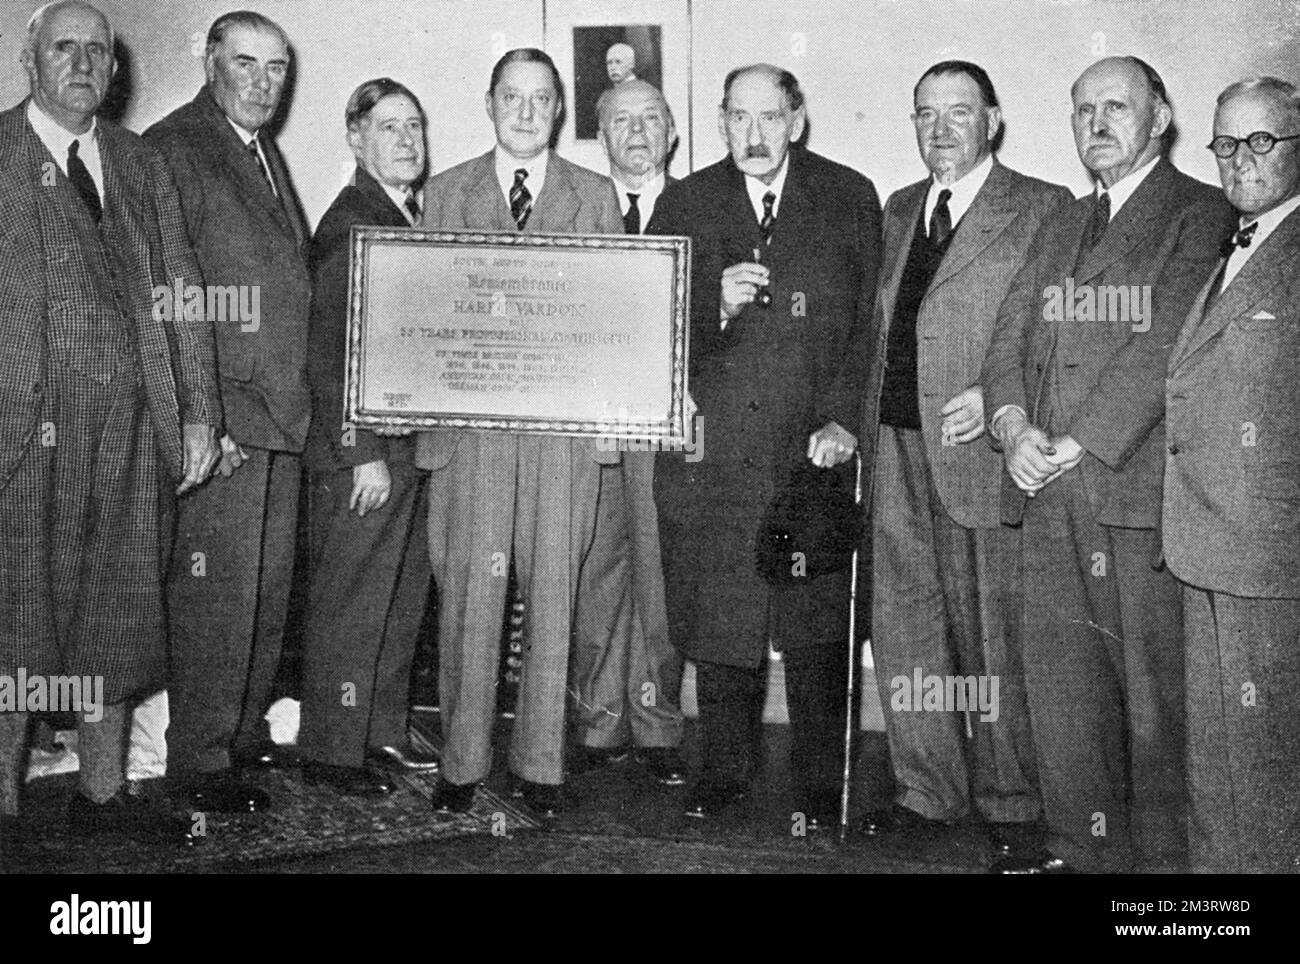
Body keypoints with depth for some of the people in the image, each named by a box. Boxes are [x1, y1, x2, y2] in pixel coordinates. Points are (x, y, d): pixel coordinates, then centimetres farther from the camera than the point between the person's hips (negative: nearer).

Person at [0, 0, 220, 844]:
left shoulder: (142, 164, 15)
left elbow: (181, 292, 12)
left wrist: (199, 412, 5)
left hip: (135, 432, 4)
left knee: (119, 619, 11)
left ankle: (104, 794, 24)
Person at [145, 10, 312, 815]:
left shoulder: (269, 153, 19)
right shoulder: (172, 149, -7)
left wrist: (302, 401, 15)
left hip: (284, 415, 8)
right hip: (219, 415, -8)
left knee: (270, 590, 14)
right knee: (217, 592, -3)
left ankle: (247, 731, 28)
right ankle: (202, 761, 10)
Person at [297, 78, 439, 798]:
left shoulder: (412, 216, 14)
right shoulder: (348, 223, -10)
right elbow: (328, 352, -15)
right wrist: (363, 453, -18)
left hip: (410, 442, 8)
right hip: (360, 449, -8)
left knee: (404, 598, 14)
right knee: (350, 603, 1)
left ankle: (383, 733, 27)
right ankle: (331, 750, 14)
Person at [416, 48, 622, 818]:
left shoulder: (596, 196, 13)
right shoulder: (445, 193, 13)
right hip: (469, 420, 0)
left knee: (552, 593, 3)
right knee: (468, 592, 0)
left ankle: (541, 762, 13)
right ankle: (463, 761, 12)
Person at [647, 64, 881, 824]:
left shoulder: (851, 198, 6)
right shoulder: (683, 205, 9)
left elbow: (870, 323, 2)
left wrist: (844, 420, -9)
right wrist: (714, 301, -17)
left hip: (815, 449, -1)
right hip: (711, 454, 1)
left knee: (816, 625, 5)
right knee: (716, 616, 7)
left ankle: (822, 780, 21)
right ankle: (725, 769, 25)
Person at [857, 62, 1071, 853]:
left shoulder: (1043, 209, 0)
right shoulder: (899, 211, 18)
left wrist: (998, 397, -16)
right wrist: (857, 422, 10)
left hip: (982, 446, -5)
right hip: (897, 447, 6)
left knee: (993, 631, 2)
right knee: (904, 627, 9)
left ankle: (1011, 801, 18)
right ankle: (927, 793, 23)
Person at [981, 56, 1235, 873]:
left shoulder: (1200, 215, -1)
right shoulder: (1063, 227, 20)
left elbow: (1165, 344, -12)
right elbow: (1012, 332, 12)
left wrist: (1079, 443, -15)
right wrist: (1013, 426, -6)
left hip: (1141, 487, -6)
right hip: (1053, 496, 6)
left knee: (1153, 684, 1)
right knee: (1059, 677, 11)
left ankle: (1161, 851, 16)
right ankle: (1086, 844, 24)